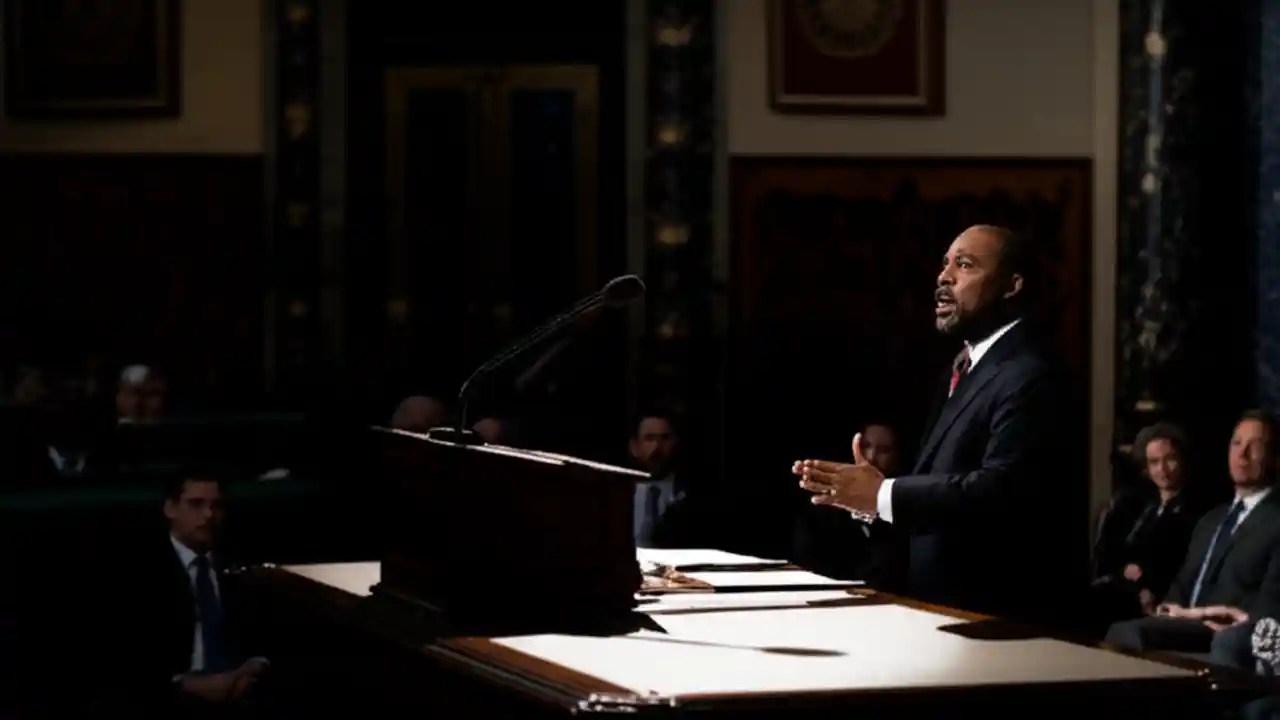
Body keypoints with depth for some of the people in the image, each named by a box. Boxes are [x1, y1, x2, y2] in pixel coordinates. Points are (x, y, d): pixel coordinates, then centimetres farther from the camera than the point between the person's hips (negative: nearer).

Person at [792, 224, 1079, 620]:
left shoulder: (1028, 378, -16)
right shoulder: (964, 369, 17)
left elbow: (999, 489, -28)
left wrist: (884, 495, -22)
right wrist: (870, 493, -3)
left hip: (1001, 616, -9)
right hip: (947, 603, 10)